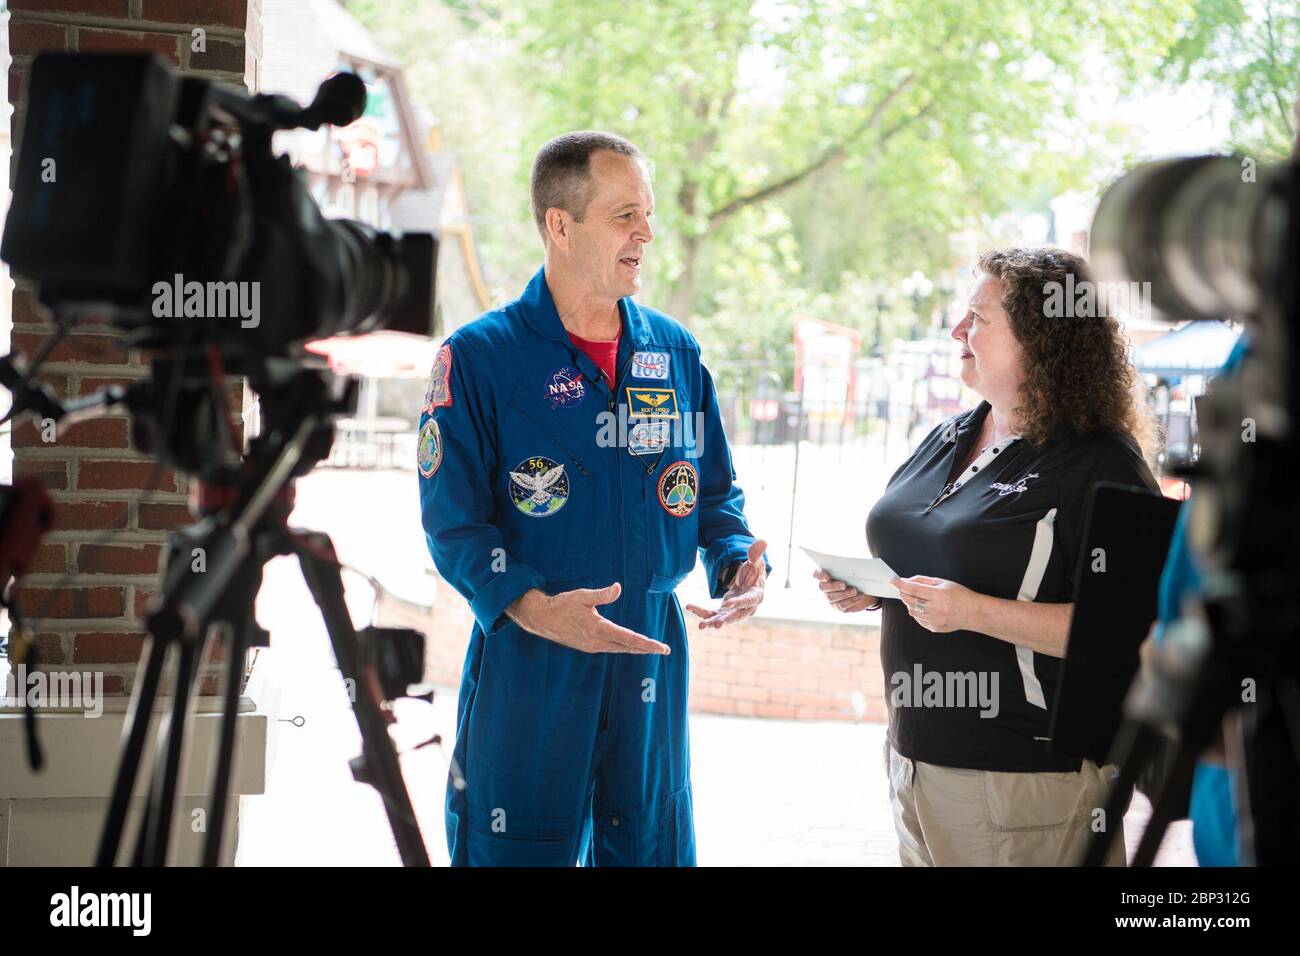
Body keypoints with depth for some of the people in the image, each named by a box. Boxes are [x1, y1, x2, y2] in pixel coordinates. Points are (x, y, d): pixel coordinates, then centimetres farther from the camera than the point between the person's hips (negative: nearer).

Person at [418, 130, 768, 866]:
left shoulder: (676, 353, 8)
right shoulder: (479, 357, -6)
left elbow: (714, 492, 15)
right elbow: (454, 521, -10)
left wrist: (738, 562, -7)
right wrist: (532, 607, -25)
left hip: (651, 655, 4)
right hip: (526, 660, -4)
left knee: (651, 845, 12)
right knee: (518, 851, 2)